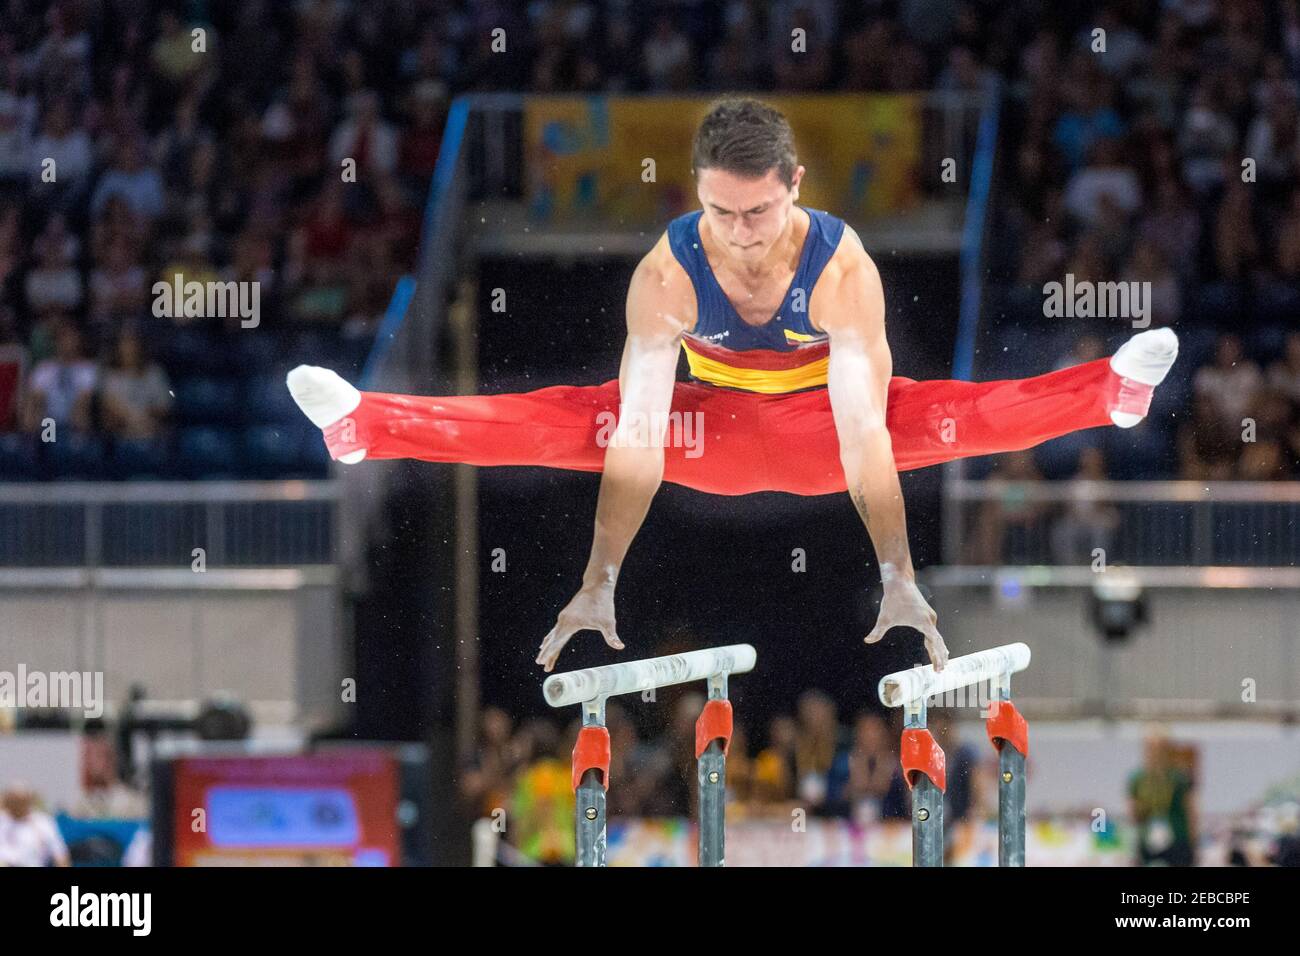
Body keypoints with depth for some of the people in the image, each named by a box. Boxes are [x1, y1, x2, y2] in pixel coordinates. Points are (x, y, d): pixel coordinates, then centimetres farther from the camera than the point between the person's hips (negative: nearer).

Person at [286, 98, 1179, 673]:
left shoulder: (843, 266, -33)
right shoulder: (667, 271, -30)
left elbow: (863, 432, -38)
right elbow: (638, 433, -33)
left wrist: (900, 582, -44)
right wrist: (597, 586, -37)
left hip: (823, 415, -1)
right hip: (711, 426, 1)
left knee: (957, 416, -28)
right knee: (565, 419, -19)